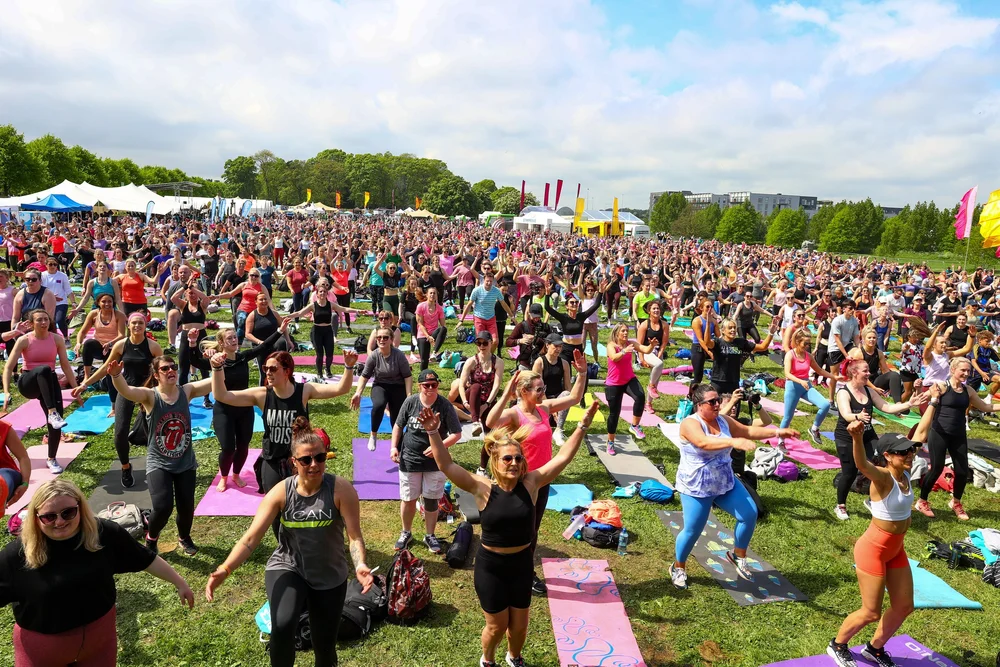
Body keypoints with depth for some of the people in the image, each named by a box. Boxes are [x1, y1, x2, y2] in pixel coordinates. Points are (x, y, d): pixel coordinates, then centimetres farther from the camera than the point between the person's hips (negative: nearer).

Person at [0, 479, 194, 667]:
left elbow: (146, 560, -4)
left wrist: (179, 582, 3)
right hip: (42, 648, -1)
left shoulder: (105, 534, -15)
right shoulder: (16, 555, -20)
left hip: (100, 635, 2)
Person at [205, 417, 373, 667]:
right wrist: (225, 569, -34)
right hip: (286, 568, 0)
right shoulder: (280, 493, -15)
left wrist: (360, 565, -42)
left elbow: (355, 535, -23)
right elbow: (251, 538, -18)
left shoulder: (341, 489, -20)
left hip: (330, 576, 0)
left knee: (325, 647, 13)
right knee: (282, 626, -29)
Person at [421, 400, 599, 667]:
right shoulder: (483, 488, -17)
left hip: (522, 563, 2)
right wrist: (433, 433, -38)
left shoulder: (531, 484, -12)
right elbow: (447, 466, -26)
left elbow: (562, 457, -13)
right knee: (497, 625, 13)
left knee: (519, 624, 18)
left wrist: (582, 426, -17)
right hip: (490, 565, -2)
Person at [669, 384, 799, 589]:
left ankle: (738, 555, 22)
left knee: (750, 514, -2)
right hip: (696, 488, -7)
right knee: (692, 530, 0)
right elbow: (703, 442, -40)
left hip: (726, 482, 7)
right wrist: (734, 442, -53)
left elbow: (748, 430, 10)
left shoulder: (724, 420, 2)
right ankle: (678, 567, 25)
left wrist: (776, 432, -1)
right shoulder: (690, 424, -21)